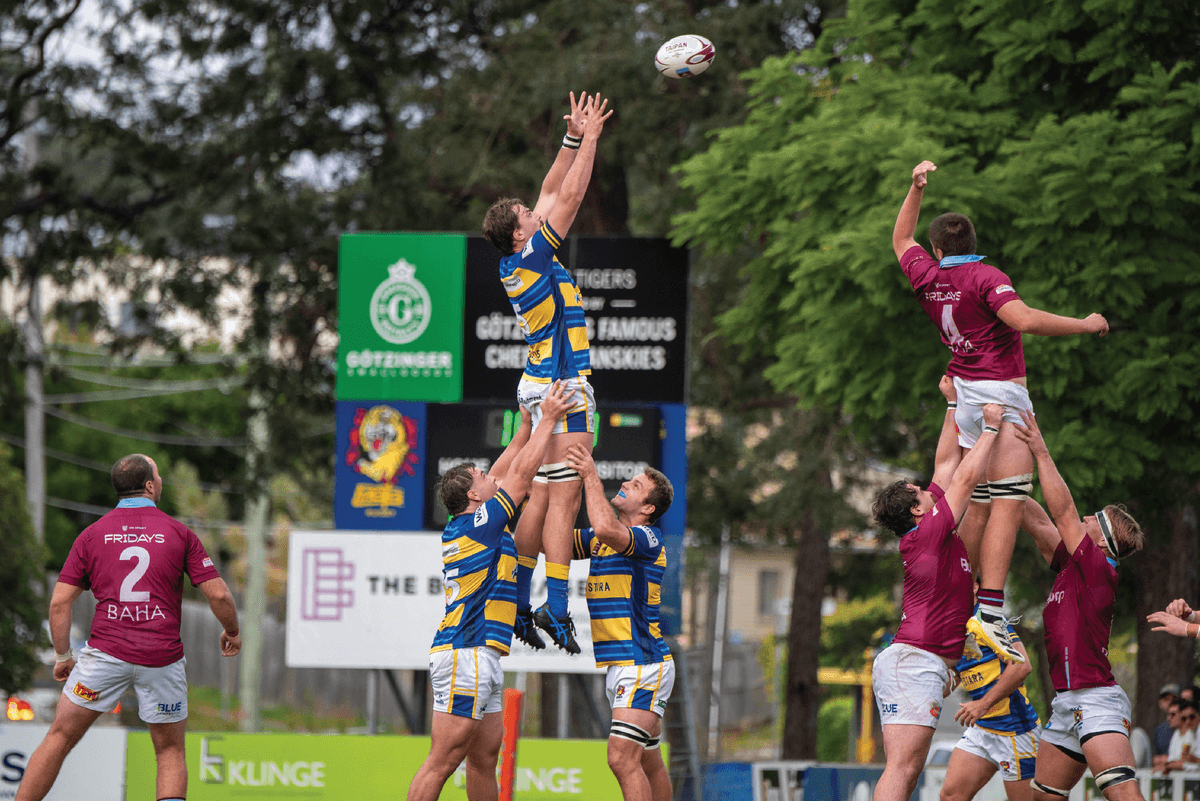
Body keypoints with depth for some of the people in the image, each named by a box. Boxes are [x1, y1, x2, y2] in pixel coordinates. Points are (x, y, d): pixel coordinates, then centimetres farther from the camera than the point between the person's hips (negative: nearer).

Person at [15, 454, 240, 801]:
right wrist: (232, 632, 20)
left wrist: (62, 656, 15)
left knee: (60, 738, 7)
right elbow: (218, 595, 1)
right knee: (170, 752, 13)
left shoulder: (92, 535, 6)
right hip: (162, 655, 0)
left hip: (106, 652, 0)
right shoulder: (180, 533, 4)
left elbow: (60, 602, 4)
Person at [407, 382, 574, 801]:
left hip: (479, 660, 10)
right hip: (466, 656, -10)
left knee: (485, 757, 11)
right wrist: (548, 419, 6)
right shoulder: (481, 524, -8)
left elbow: (506, 468, 26)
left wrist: (531, 424, 30)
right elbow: (522, 472, -3)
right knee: (442, 761, -12)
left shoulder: (458, 528, 15)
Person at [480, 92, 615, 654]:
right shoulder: (531, 259, -14)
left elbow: (552, 192, 18)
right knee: (564, 500, -11)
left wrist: (573, 139, 15)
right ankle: (556, 613, -16)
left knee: (541, 498, 11)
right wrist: (589, 138, -5)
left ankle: (517, 603, 12)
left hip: (542, 390, 9)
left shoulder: (516, 264, 9)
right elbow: (570, 196, -13)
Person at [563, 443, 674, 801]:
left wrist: (591, 476, -23)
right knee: (647, 762, 14)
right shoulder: (600, 539, 15)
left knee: (623, 758, -19)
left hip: (644, 665, -9)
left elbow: (606, 528, -32)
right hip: (620, 665, 9)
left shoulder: (647, 538, -12)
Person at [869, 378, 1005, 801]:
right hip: (914, 660, -10)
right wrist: (990, 426, 5)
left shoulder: (928, 535, 16)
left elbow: (947, 464, 22)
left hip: (925, 666, 10)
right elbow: (966, 476, -5)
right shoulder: (929, 533, -7)